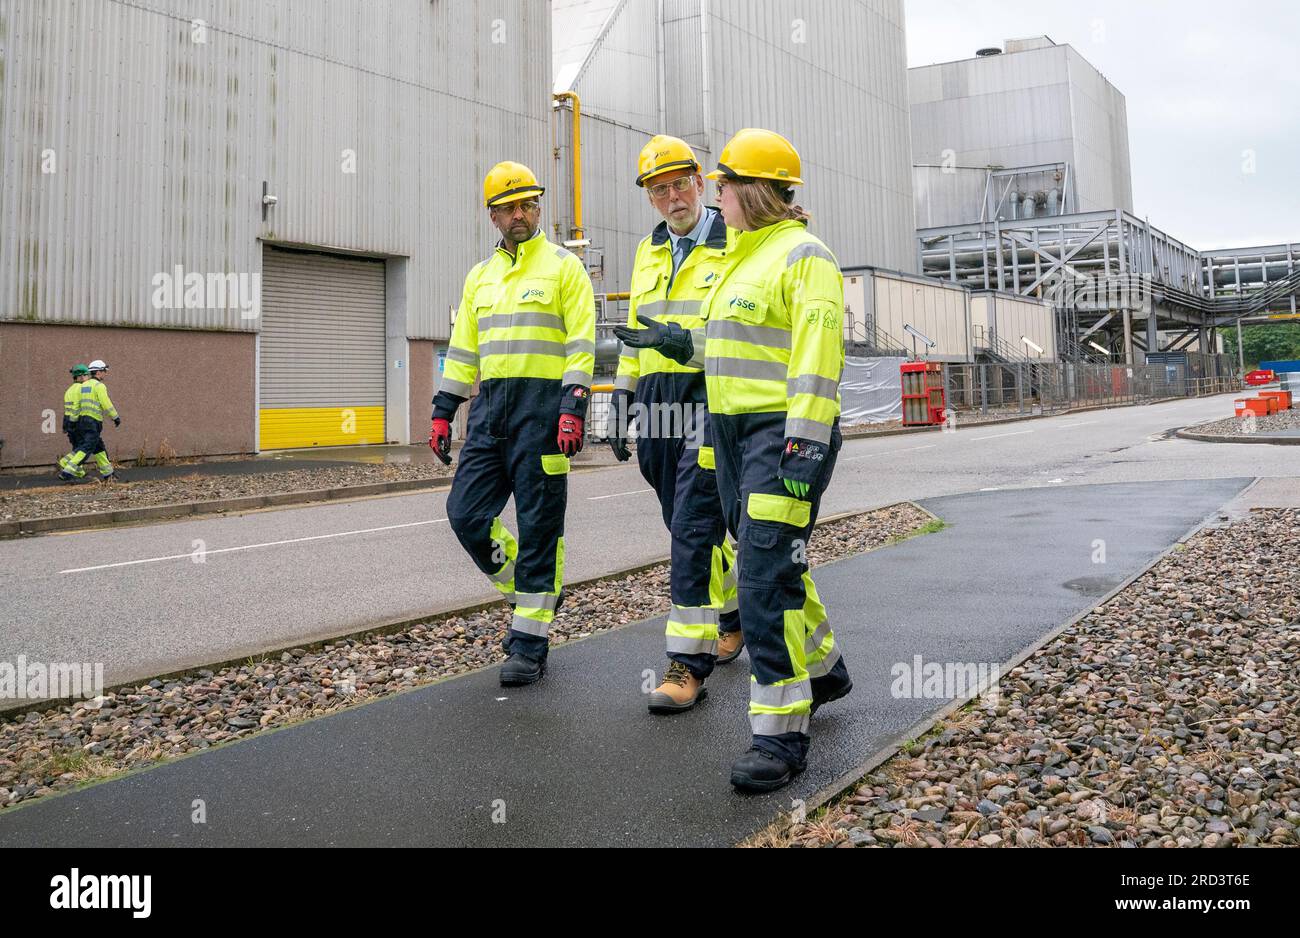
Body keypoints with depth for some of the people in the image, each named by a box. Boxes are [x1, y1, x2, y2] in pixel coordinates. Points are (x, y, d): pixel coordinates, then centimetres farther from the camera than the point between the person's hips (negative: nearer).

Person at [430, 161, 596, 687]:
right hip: (490, 407, 6)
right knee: (466, 514, 1)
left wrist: (573, 408, -18)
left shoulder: (564, 267, 1)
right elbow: (463, 351, 20)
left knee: (538, 527, -2)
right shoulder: (480, 276, 19)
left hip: (542, 406, -6)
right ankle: (529, 591, 22)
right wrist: (443, 412, 14)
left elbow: (581, 345, -7)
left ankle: (529, 643, 6)